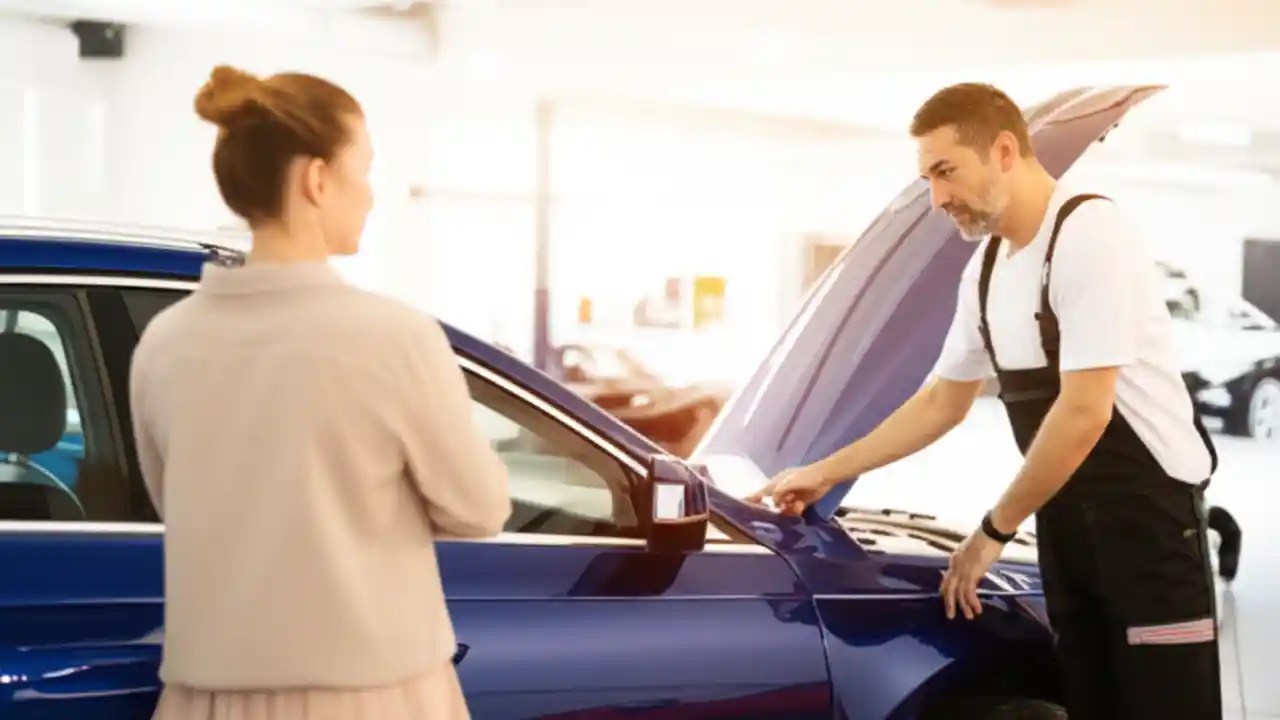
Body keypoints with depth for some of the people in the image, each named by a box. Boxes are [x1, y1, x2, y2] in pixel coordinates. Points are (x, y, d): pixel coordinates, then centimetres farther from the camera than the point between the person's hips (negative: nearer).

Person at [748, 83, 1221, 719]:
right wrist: (827, 473, 20)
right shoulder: (985, 267, 11)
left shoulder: (1090, 234, -16)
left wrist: (993, 531, -12)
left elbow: (1084, 411, -21)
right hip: (1064, 515, 8)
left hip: (1147, 514, -8)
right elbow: (943, 402, 23)